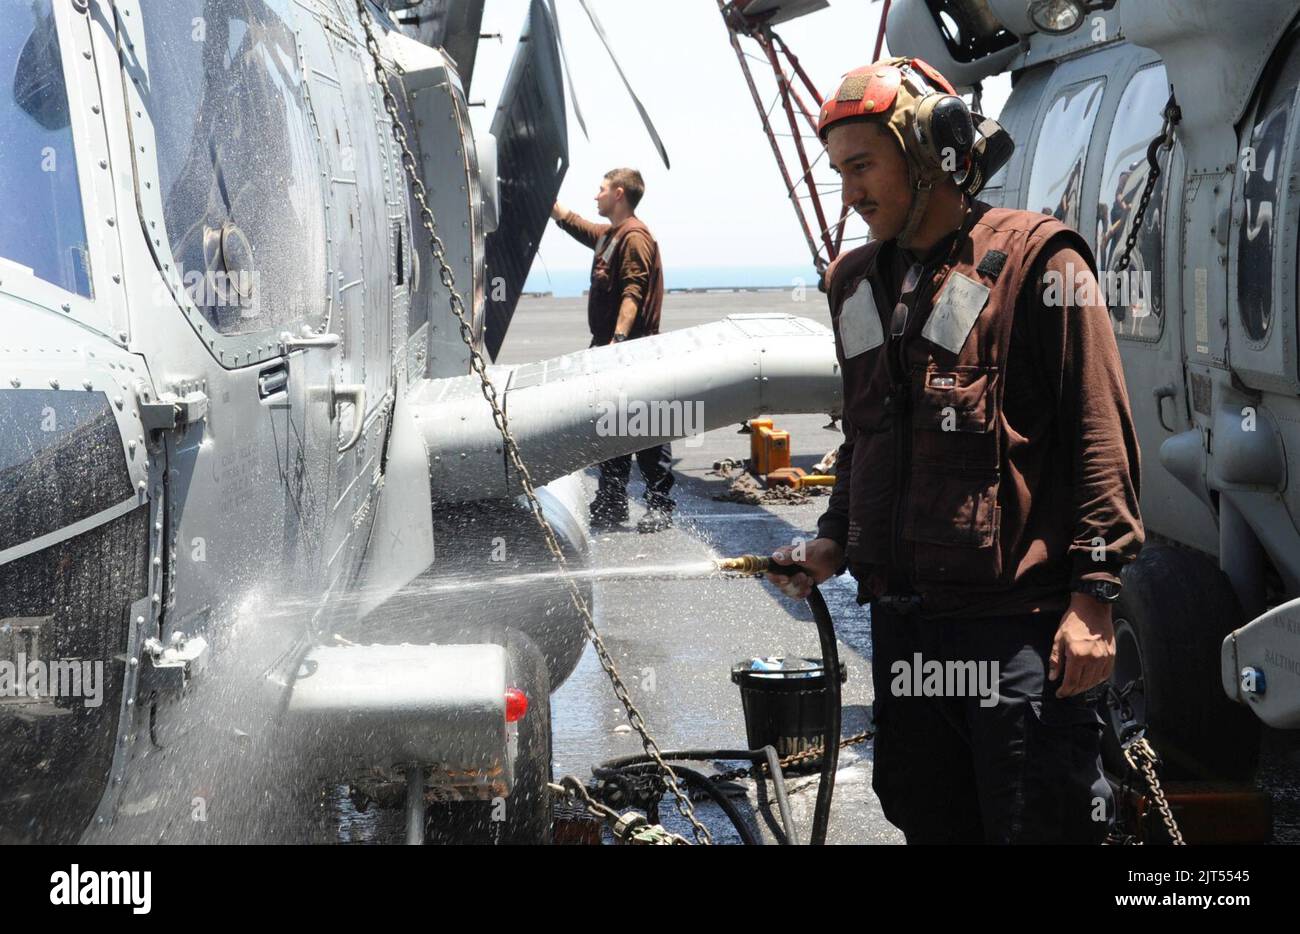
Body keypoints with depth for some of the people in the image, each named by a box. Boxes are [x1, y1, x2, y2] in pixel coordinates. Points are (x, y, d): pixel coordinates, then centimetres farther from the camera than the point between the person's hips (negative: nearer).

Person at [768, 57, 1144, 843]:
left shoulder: (1034, 259, -7)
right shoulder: (857, 283, 15)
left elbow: (1101, 437, -10)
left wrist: (1094, 594, -14)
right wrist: (837, 539, 12)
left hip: (1019, 622, -7)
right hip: (902, 618, 7)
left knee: (1040, 825, -2)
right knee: (929, 821, 16)